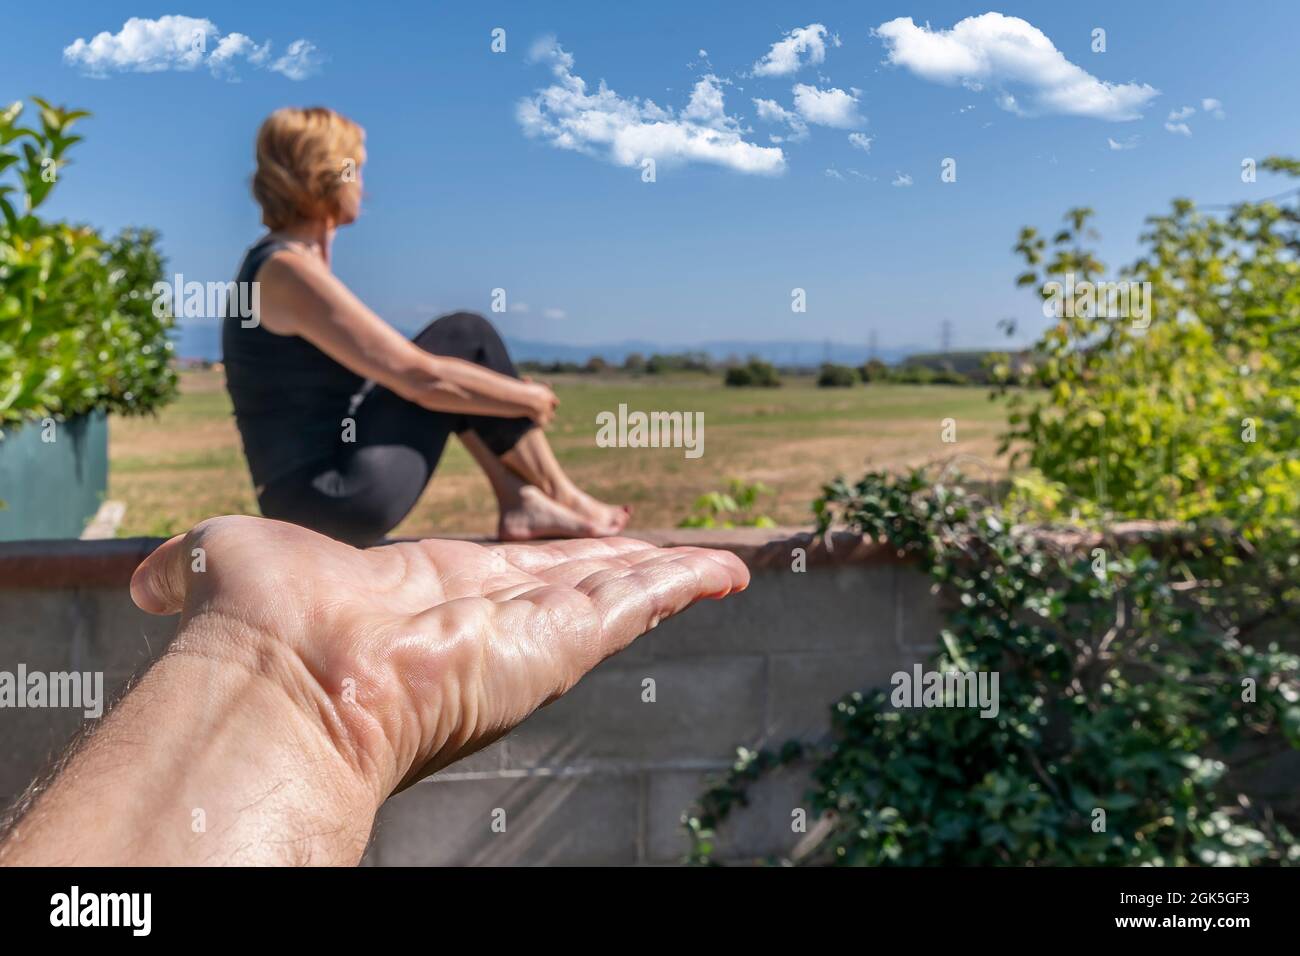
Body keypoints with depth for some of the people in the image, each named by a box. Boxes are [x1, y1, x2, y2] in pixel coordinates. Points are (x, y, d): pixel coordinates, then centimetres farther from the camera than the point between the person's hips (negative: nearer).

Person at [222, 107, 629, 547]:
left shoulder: (275, 263, 13)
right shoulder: (289, 272, -17)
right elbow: (421, 377, -20)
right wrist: (528, 397, -6)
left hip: (321, 494, 10)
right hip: (336, 497, -10)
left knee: (454, 366, 14)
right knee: (464, 337, -4)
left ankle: (520, 503, 7)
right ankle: (561, 497, 5)